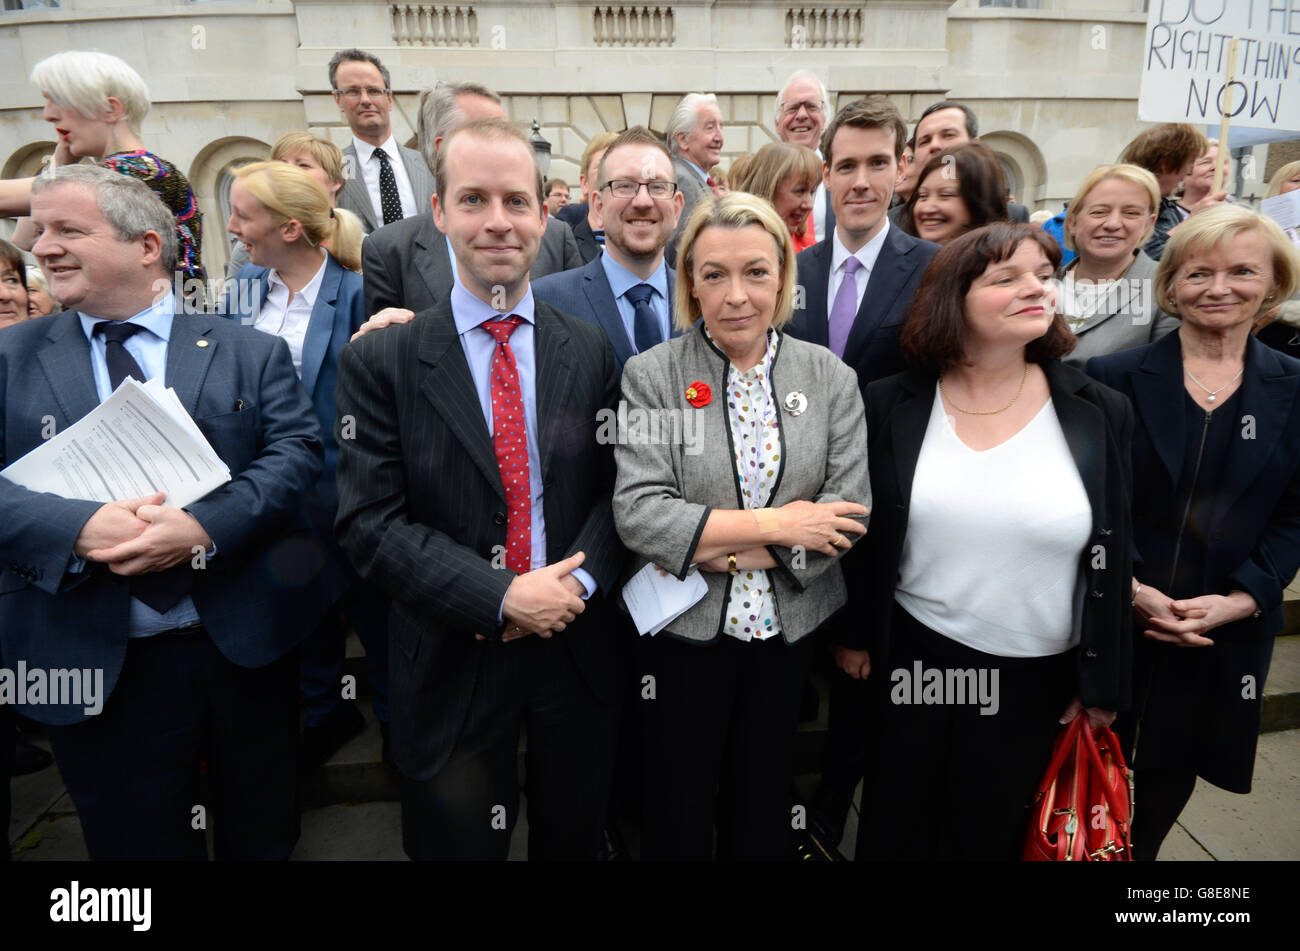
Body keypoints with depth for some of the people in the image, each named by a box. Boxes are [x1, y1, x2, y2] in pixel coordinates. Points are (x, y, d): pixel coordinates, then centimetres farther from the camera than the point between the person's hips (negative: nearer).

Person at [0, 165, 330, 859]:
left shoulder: (250, 352, 2)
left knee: (262, 837, 19)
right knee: (135, 842, 17)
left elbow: (297, 453, -9)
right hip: (93, 666, 1)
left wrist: (206, 527, -23)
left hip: (247, 650, 0)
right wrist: (80, 528, -22)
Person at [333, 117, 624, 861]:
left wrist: (577, 583, -15)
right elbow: (370, 521, -12)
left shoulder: (590, 349, 1)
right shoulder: (379, 361, -7)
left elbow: (618, 484, 1)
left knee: (575, 839, 23)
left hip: (576, 645, 2)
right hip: (453, 658, -2)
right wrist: (502, 597, -19)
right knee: (456, 841, 19)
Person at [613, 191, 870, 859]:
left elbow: (851, 507, -9)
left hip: (790, 629, 3)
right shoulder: (650, 375, -9)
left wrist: (721, 551, -17)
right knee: (676, 812, 17)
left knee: (764, 810, 23)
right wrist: (775, 525, -20)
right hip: (683, 630, -2)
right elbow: (639, 515, -18)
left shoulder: (831, 377, -2)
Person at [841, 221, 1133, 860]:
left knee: (990, 834, 20)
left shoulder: (1100, 416, -7)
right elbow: (864, 533, 1)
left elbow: (1111, 557, -1)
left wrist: (1103, 684, 3)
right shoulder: (892, 407, -7)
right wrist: (853, 633, 6)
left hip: (1037, 678, 0)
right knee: (896, 828, 20)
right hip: (912, 660, 0)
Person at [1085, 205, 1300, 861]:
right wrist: (1128, 588, -15)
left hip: (1227, 628, 2)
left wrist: (1239, 599, -12)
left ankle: (1141, 854, 44)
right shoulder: (1115, 378, -5)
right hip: (1111, 618, -2)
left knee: (1174, 769, 19)